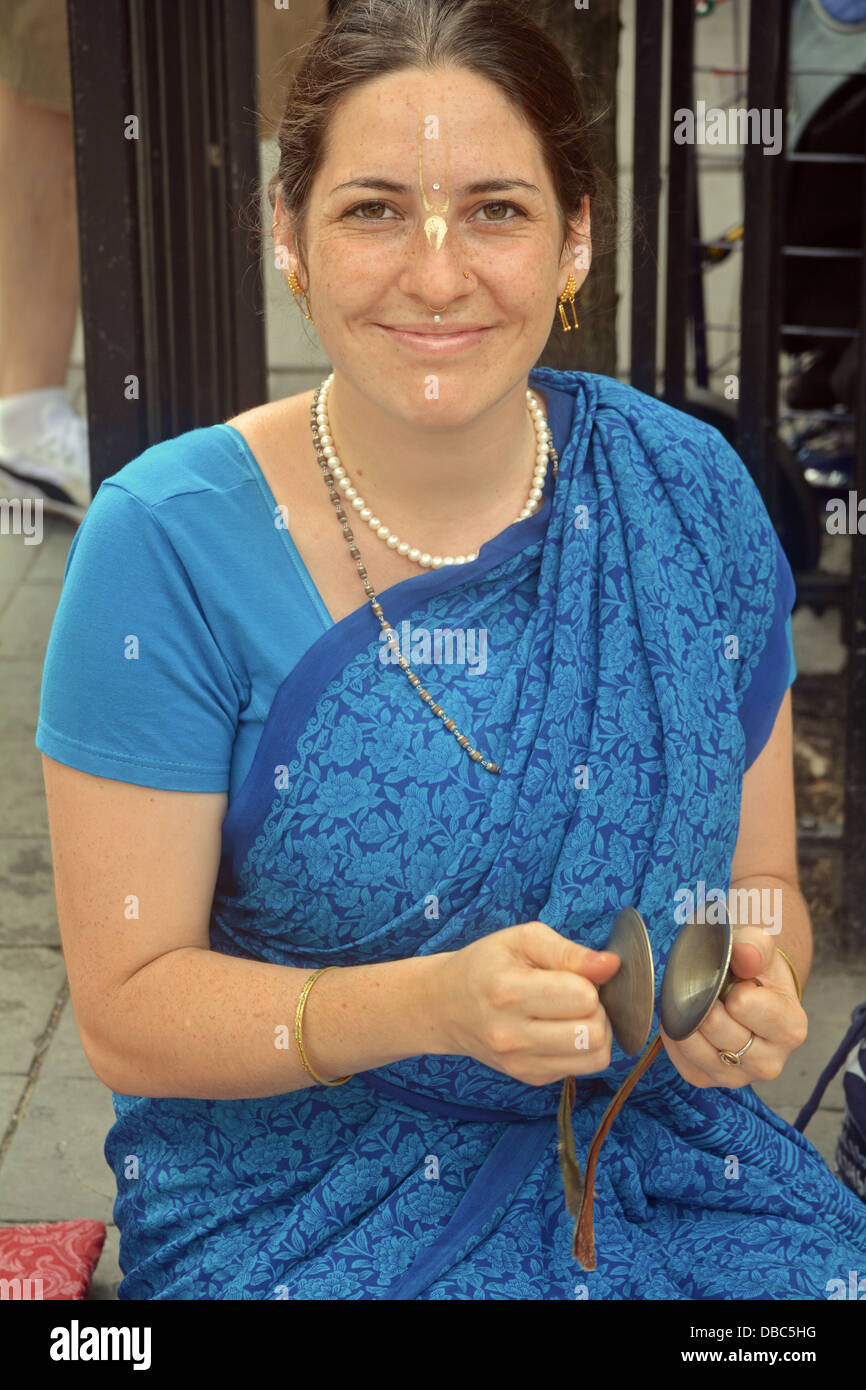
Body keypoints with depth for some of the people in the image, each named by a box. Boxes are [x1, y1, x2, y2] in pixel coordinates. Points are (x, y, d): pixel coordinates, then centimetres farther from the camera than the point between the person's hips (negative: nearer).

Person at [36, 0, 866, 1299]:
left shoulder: (689, 493, -4)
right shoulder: (168, 545, -13)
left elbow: (761, 877, 6)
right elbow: (128, 1009, -11)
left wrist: (753, 978, -17)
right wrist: (434, 1003, -26)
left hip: (656, 1161, 3)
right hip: (299, 1194, -2)